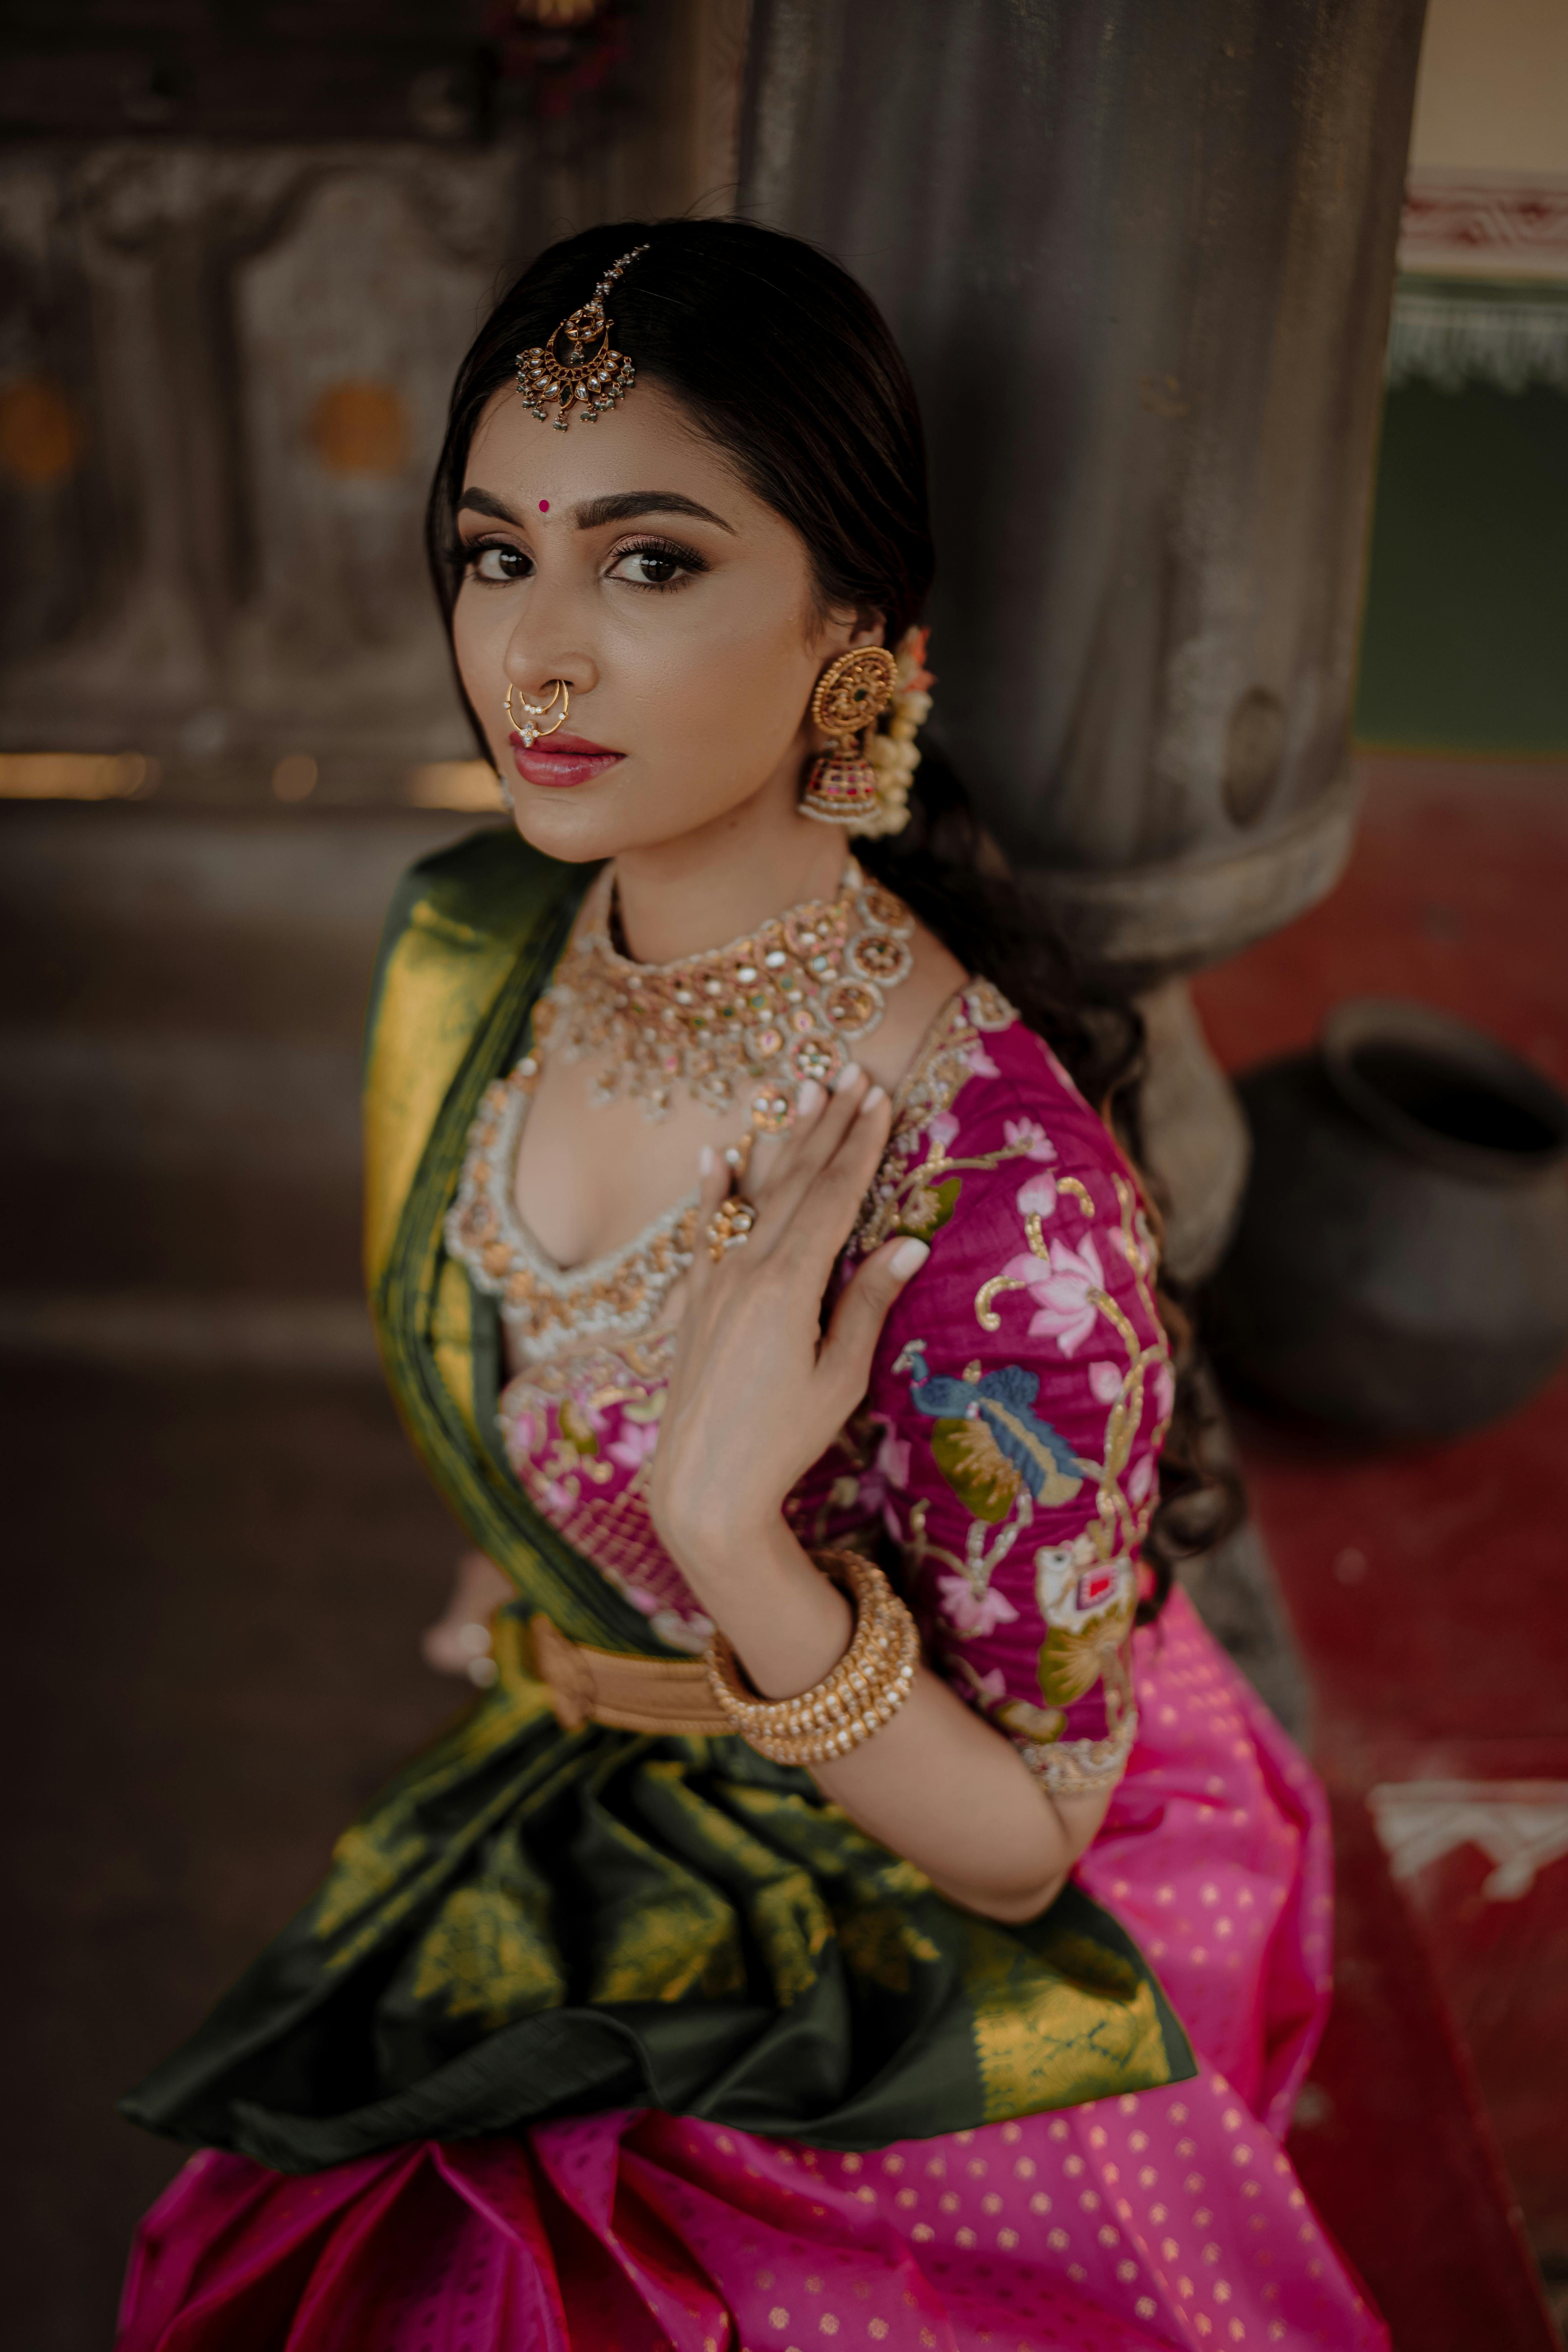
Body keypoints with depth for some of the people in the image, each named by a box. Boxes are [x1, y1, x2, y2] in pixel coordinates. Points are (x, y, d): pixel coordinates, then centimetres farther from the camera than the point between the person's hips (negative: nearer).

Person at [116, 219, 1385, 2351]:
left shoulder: (995, 1198, -35)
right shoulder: (470, 950, -14)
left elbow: (1018, 1849, -23)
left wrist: (729, 1527, -37)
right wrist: (556, 1659, 13)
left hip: (923, 1959, -5)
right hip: (608, 1842, 5)